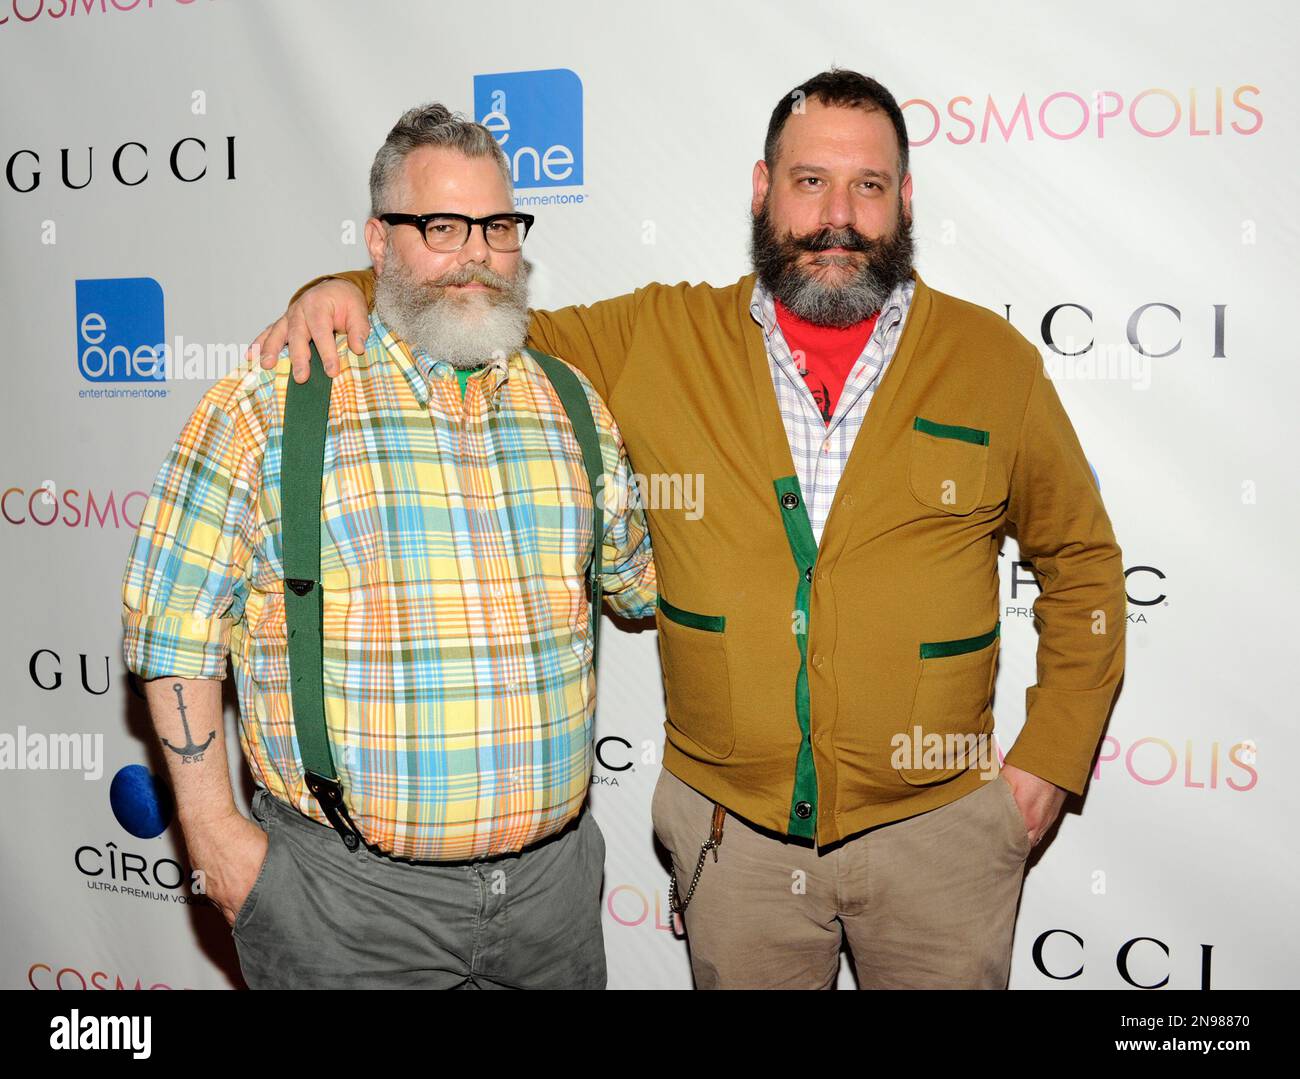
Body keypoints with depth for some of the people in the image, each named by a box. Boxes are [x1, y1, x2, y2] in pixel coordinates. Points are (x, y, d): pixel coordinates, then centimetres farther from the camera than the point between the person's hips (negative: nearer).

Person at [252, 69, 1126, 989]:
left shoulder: (995, 361, -1)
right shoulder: (658, 341, -1)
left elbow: (1081, 561, 7)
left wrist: (1052, 756, 1)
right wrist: (348, 294, -12)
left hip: (937, 826, 0)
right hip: (733, 828, 1)